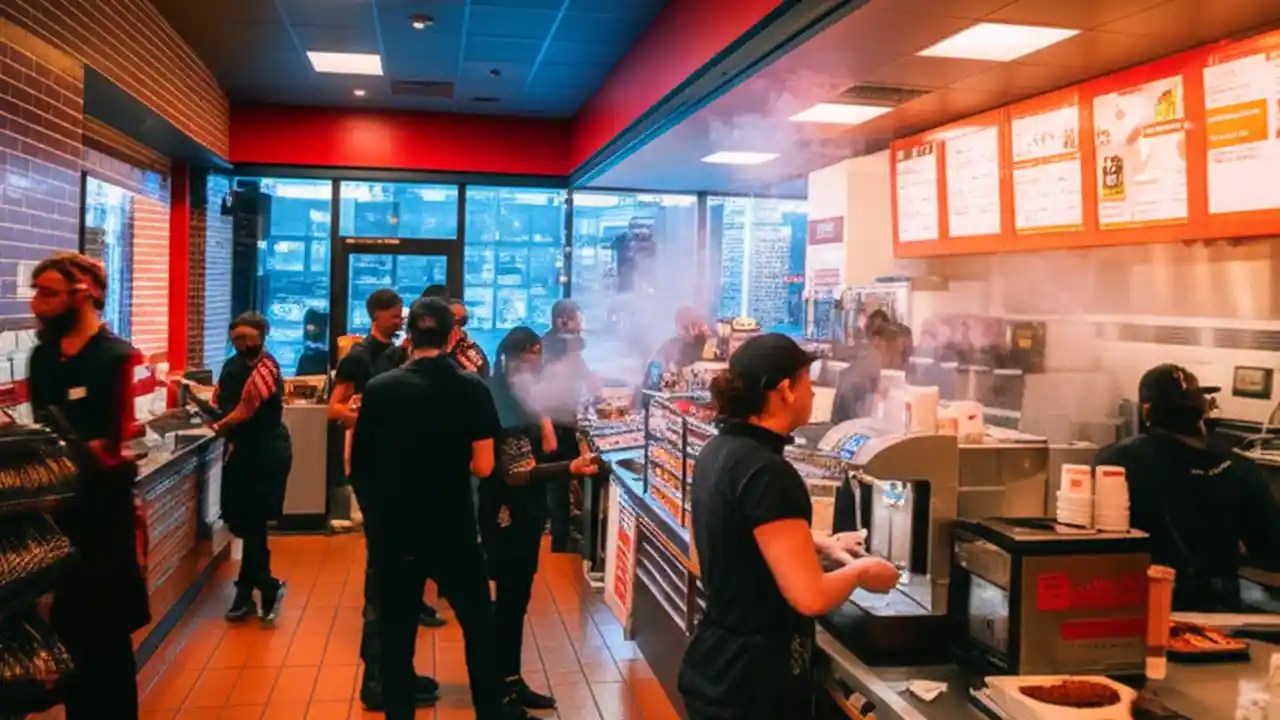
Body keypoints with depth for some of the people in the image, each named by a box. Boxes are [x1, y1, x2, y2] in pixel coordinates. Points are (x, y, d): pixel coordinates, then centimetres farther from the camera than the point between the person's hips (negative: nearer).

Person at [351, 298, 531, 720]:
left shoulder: (379, 389, -7)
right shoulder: (472, 389, -9)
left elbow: (358, 464, -1)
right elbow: (482, 467, -9)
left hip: (394, 531, 1)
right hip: (454, 531, 0)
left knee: (396, 633, 12)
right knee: (478, 626, 17)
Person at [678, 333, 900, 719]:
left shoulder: (720, 451, 3)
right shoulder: (766, 472, -25)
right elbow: (811, 597, -27)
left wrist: (824, 545, 14)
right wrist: (860, 571, -8)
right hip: (753, 678, -9)